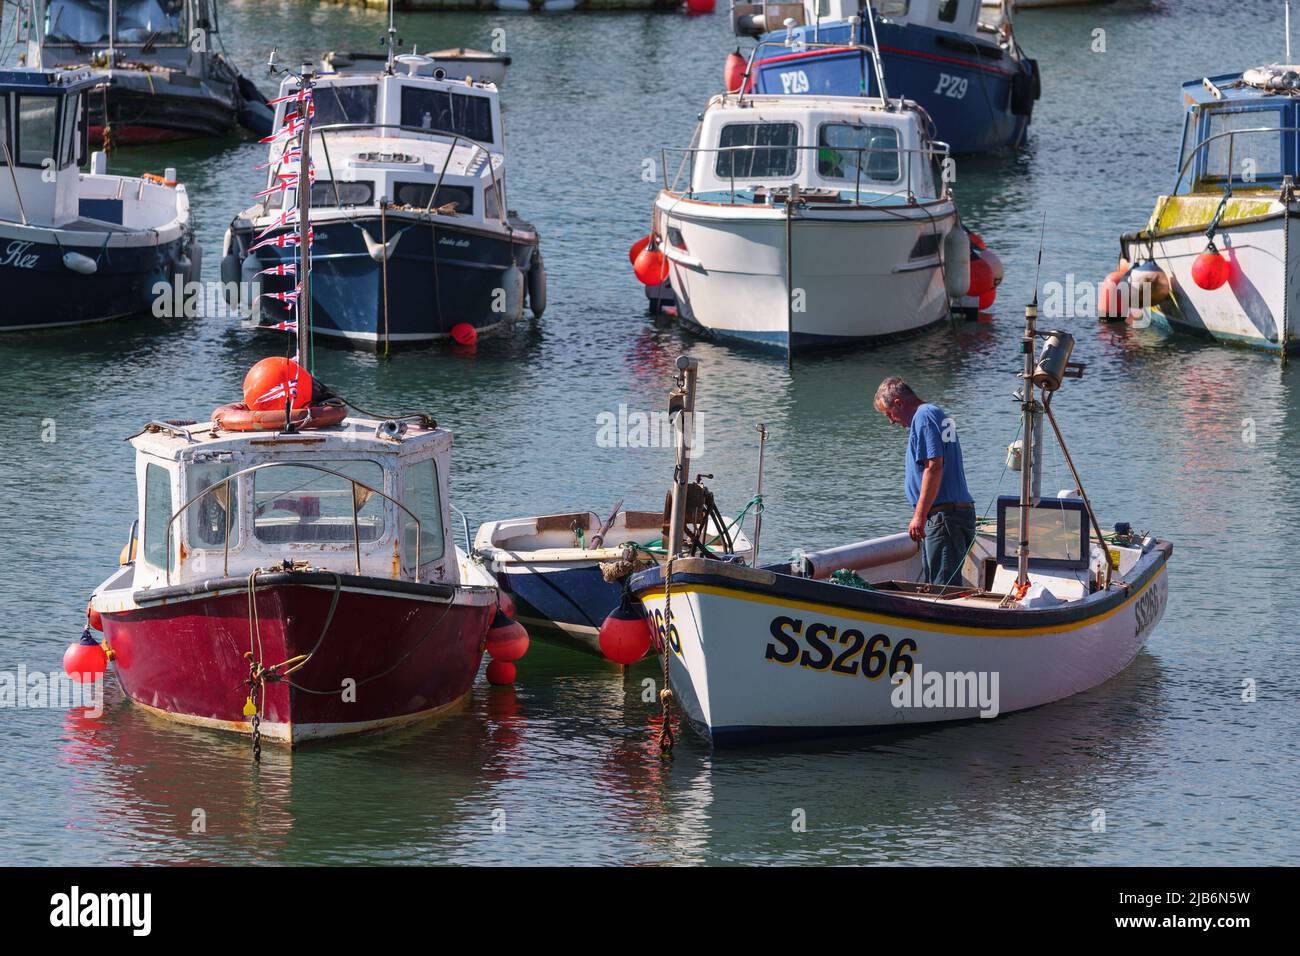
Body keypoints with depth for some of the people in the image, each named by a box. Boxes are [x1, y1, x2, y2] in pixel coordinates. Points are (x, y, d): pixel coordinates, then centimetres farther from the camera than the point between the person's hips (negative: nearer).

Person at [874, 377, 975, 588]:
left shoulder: (924, 417, -11)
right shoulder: (937, 413, 21)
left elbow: (934, 466, -21)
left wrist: (919, 516, -21)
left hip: (943, 514, -11)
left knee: (943, 587, -11)